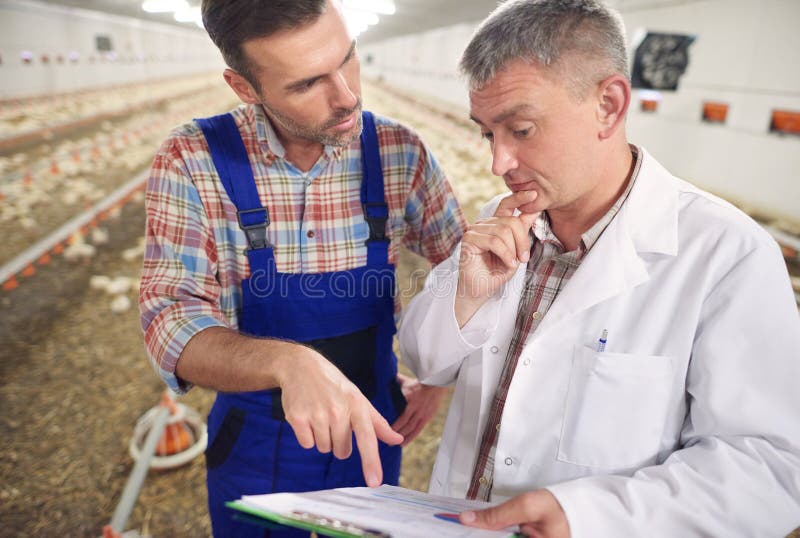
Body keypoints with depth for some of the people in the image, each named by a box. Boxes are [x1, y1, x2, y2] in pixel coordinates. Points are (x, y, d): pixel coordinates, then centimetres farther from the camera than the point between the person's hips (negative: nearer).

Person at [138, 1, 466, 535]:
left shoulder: (400, 154, -13)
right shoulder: (193, 161, -17)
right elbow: (169, 321, -24)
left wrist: (435, 378, -6)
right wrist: (288, 361, -42)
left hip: (371, 435, 2)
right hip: (255, 448, -1)